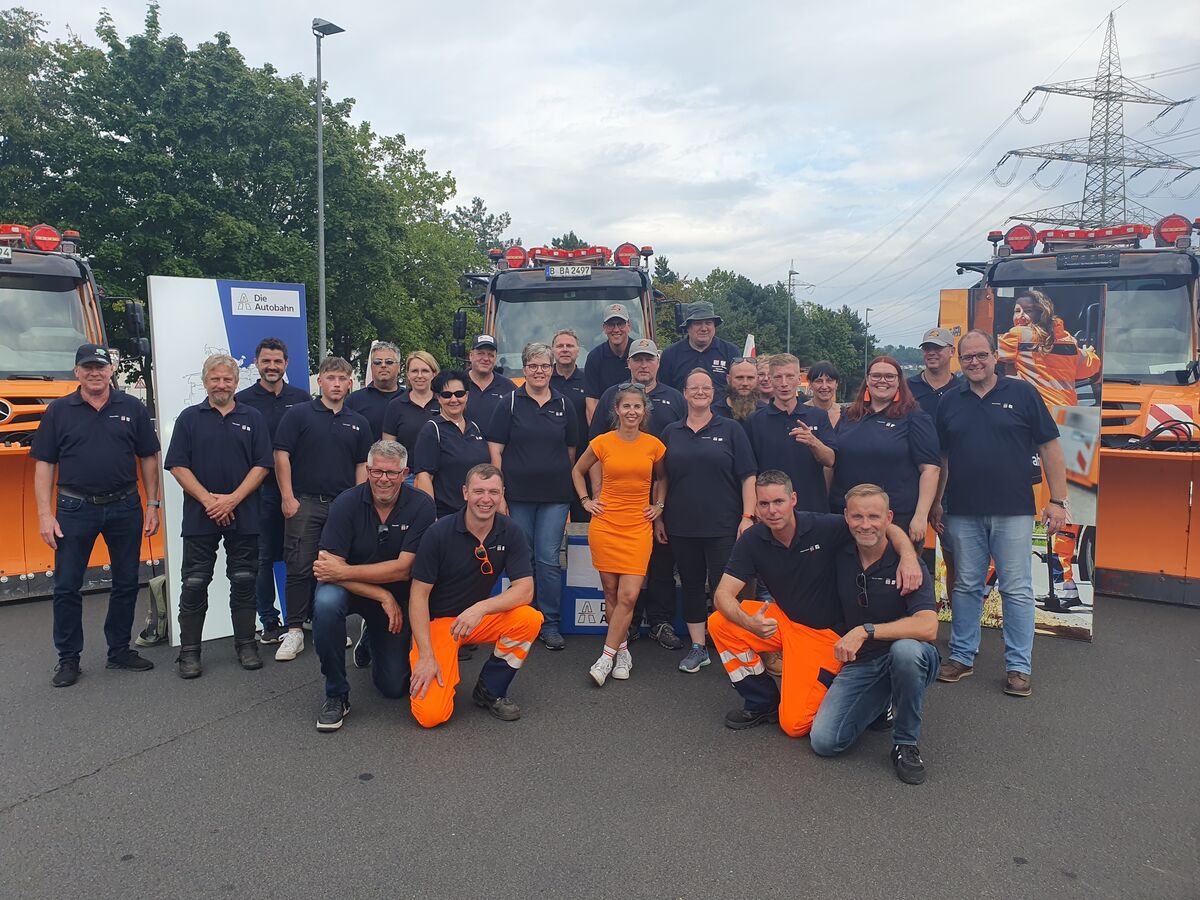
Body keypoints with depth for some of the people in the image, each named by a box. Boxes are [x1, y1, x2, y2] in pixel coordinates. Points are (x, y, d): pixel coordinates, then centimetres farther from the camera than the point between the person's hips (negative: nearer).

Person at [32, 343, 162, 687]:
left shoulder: (132, 408, 4)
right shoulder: (59, 410, 1)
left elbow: (148, 459, 7)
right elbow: (44, 465, 0)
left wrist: (152, 506, 2)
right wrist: (45, 514, -7)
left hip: (125, 507, 1)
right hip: (75, 509, -1)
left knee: (126, 583, 10)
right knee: (67, 587, 3)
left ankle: (120, 651, 24)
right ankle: (68, 659, 17)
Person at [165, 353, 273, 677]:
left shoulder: (253, 418, 7)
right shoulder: (189, 418, 5)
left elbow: (262, 465, 1)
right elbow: (177, 465, -1)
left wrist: (233, 499, -11)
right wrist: (207, 499, -12)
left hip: (243, 516, 1)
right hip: (199, 516, 0)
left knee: (244, 582, 7)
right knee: (194, 585, 4)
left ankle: (246, 644, 18)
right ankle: (189, 651, 13)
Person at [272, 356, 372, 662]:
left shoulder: (358, 423, 11)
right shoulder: (298, 414, 0)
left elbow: (362, 466, 12)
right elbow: (281, 455, -3)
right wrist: (288, 497, -9)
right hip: (304, 502, -3)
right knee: (300, 568, -2)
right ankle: (295, 630, 5)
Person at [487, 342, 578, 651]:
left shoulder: (564, 405, 7)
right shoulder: (510, 403, 1)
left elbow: (571, 450, 14)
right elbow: (495, 450, -2)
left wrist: (564, 482, 10)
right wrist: (499, 494, -8)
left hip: (555, 496, 1)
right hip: (517, 495, -1)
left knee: (549, 559, 0)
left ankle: (549, 623, 11)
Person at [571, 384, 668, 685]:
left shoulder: (654, 445, 1)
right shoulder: (602, 443, -1)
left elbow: (661, 477, 21)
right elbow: (577, 470, 16)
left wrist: (658, 505, 10)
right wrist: (585, 501, 6)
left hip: (638, 527, 0)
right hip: (605, 525, 0)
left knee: (629, 595, -9)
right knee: (611, 593, 5)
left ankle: (607, 656, 1)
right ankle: (622, 649, 21)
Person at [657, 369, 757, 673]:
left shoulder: (730, 429, 2)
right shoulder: (671, 432, 9)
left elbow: (748, 476, -1)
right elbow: (661, 478, 14)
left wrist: (748, 516, -9)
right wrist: (659, 517, 9)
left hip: (723, 526, -3)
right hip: (681, 526, 3)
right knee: (691, 585, 10)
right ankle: (698, 648, 22)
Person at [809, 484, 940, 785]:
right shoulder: (841, 559, 0)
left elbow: (928, 628, -30)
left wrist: (866, 631, -32)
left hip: (906, 660, -4)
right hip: (859, 665, 4)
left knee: (906, 649, -40)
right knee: (824, 742, -14)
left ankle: (906, 744, -16)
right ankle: (882, 706, 18)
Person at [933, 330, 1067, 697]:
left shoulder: (1022, 392, 0)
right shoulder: (949, 401, 8)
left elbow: (1049, 447, -1)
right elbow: (941, 457, 13)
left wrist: (1058, 500, -5)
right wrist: (935, 502, 10)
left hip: (1013, 511, -2)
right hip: (962, 512, 3)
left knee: (1017, 590, 3)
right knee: (966, 587, 11)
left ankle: (1019, 666, 13)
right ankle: (962, 656, 22)